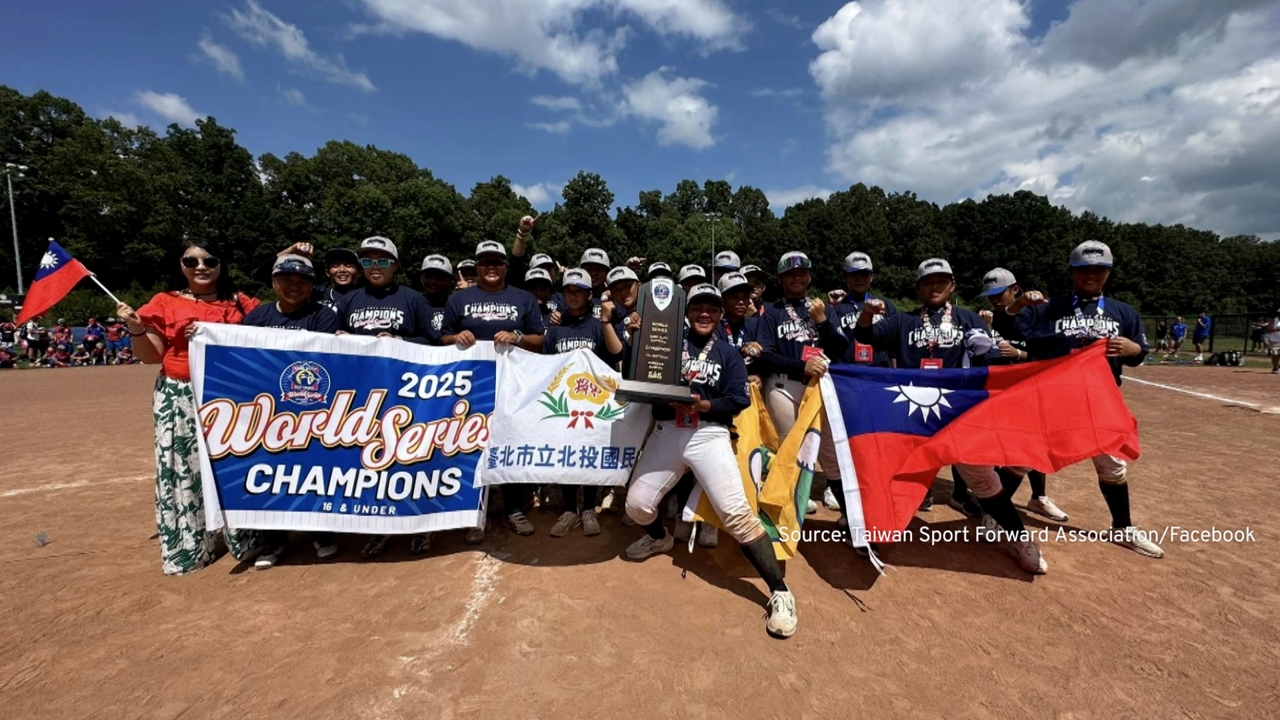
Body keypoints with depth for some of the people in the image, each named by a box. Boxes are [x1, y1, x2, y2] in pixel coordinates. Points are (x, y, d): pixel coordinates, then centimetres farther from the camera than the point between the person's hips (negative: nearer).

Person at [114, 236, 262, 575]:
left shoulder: (240, 303, 6)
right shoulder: (165, 303, 3)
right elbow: (151, 355, 2)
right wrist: (135, 327, -13)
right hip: (179, 399, 0)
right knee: (182, 470, 2)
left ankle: (245, 537, 18)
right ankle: (186, 546, 15)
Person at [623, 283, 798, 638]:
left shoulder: (729, 354, 10)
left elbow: (738, 400, -1)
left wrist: (702, 405, -16)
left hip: (709, 434, -2)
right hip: (666, 433, 3)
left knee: (736, 512, -14)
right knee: (637, 504, 0)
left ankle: (779, 592, -1)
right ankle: (660, 538, 37)